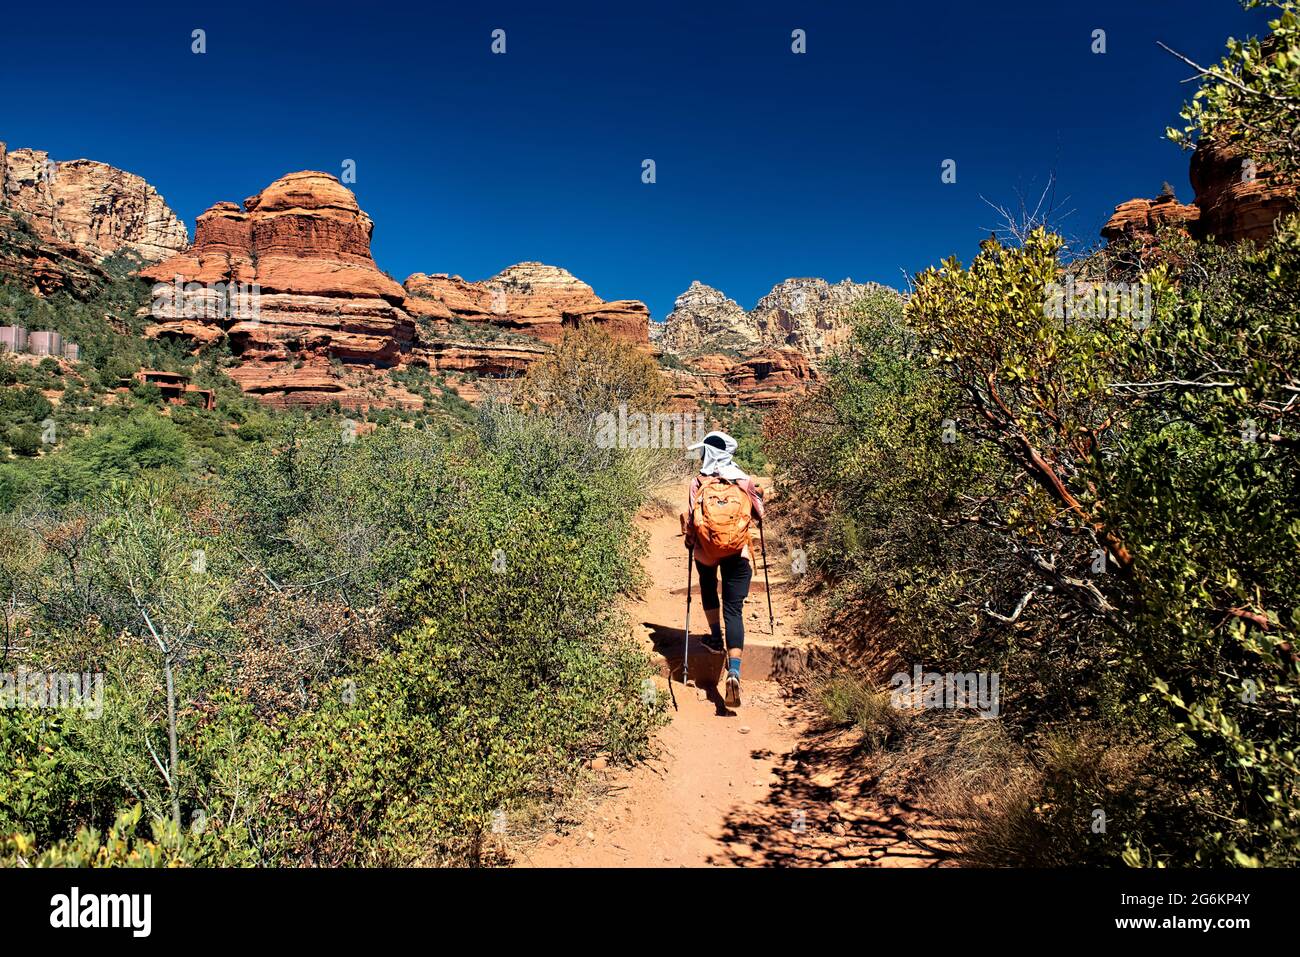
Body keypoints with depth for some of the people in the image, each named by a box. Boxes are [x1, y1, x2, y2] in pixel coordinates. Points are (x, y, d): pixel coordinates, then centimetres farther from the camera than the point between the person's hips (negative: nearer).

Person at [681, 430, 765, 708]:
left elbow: (689, 519, -5)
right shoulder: (745, 481, 4)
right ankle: (734, 672, -16)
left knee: (708, 588, 33)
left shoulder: (698, 483, -1)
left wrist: (690, 541, 13)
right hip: (738, 551, 0)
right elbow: (759, 514, 14)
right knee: (734, 610, -2)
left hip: (706, 549, 0)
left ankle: (716, 638, 39)